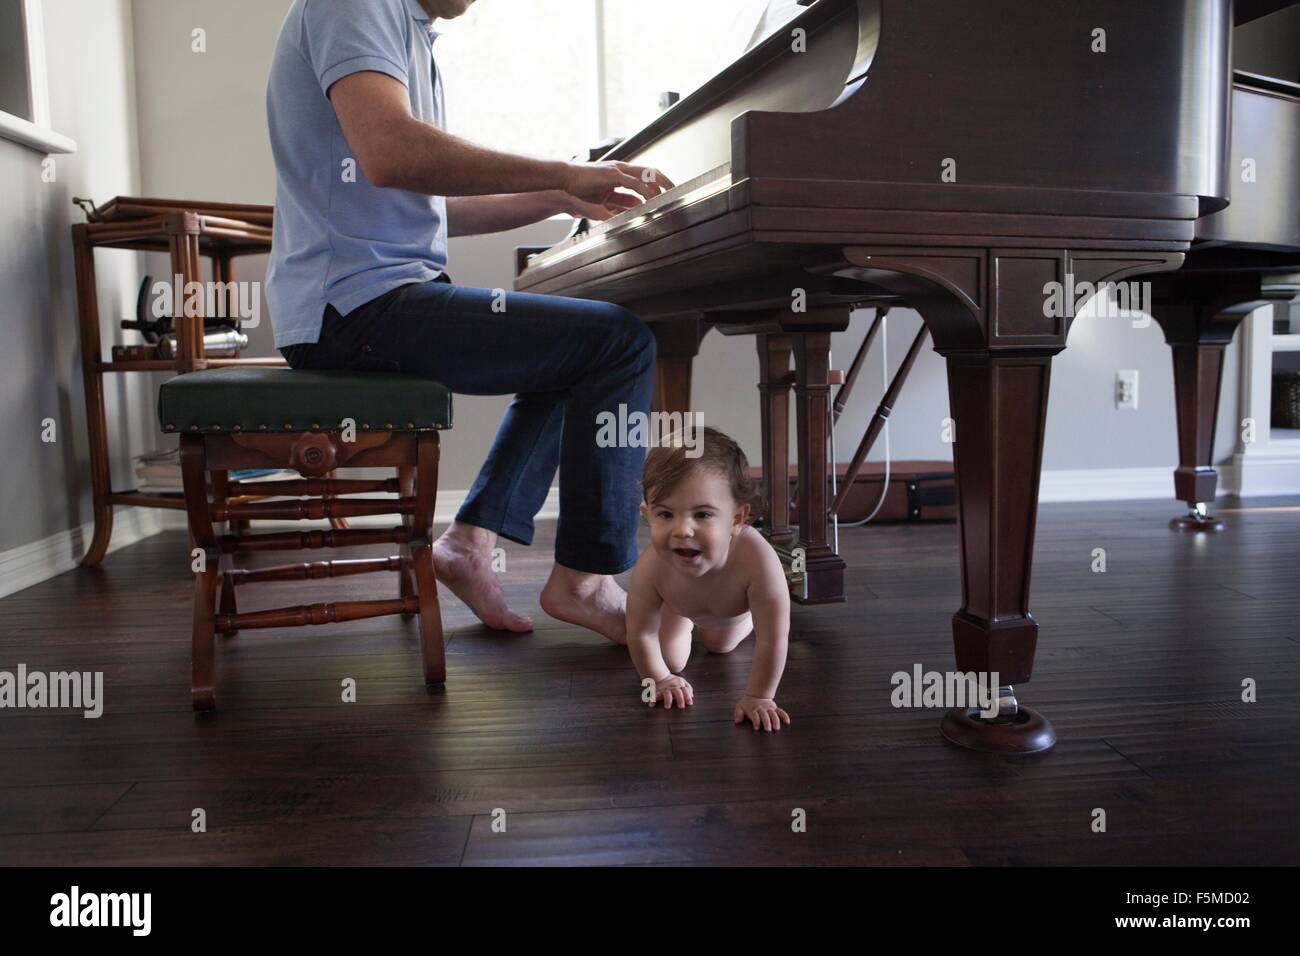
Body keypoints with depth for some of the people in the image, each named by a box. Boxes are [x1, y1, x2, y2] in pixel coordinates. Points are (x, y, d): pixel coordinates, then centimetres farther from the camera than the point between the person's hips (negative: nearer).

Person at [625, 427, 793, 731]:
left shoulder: (757, 560, -52)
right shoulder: (651, 569, -45)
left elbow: (773, 639, -40)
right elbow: (641, 632, -25)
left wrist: (759, 697, -34)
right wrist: (659, 679, -17)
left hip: (733, 602, 1)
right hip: (676, 598, 0)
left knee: (718, 646, 28)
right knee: (671, 658, 14)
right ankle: (686, 619, 39)